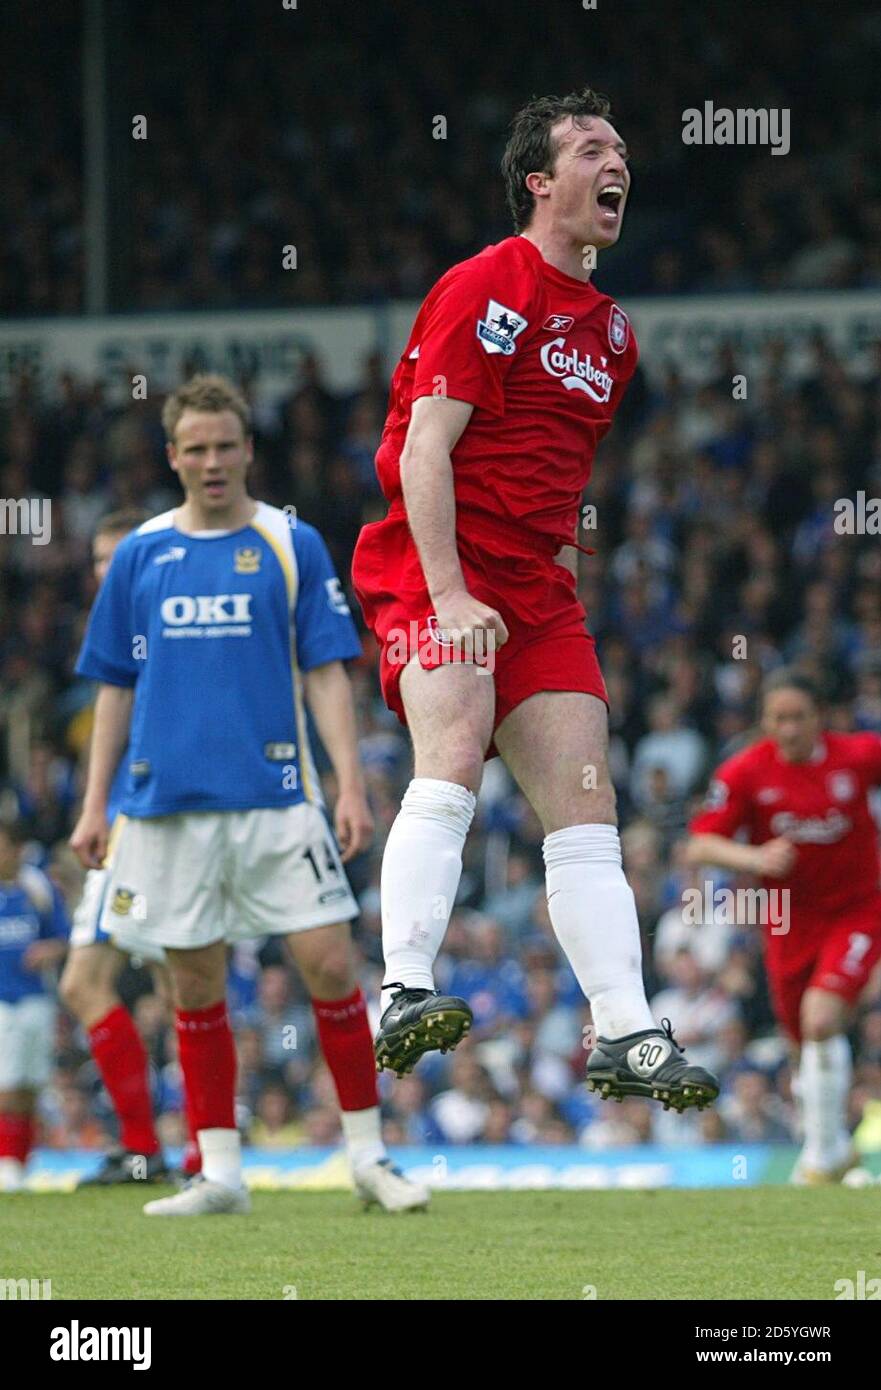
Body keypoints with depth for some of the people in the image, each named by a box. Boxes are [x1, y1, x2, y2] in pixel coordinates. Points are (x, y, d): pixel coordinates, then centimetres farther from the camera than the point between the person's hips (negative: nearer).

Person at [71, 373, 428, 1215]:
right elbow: (116, 688, 13)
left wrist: (350, 785, -8)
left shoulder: (292, 545, 3)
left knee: (329, 964, -8)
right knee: (195, 988, 4)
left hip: (276, 798, -2)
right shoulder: (140, 555, 8)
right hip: (168, 800, 2)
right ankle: (219, 1171, 11)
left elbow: (326, 674, 1)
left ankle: (368, 1153, 4)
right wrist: (94, 806, 7)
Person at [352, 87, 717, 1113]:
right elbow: (424, 451, -15)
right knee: (453, 766, -28)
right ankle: (405, 994, -35)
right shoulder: (485, 288, -7)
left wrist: (557, 571, 19)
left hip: (537, 592, 8)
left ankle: (623, 1032, -2)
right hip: (435, 572, -8)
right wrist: (449, 596, -22)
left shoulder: (610, 328, 18)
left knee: (587, 813, 0)